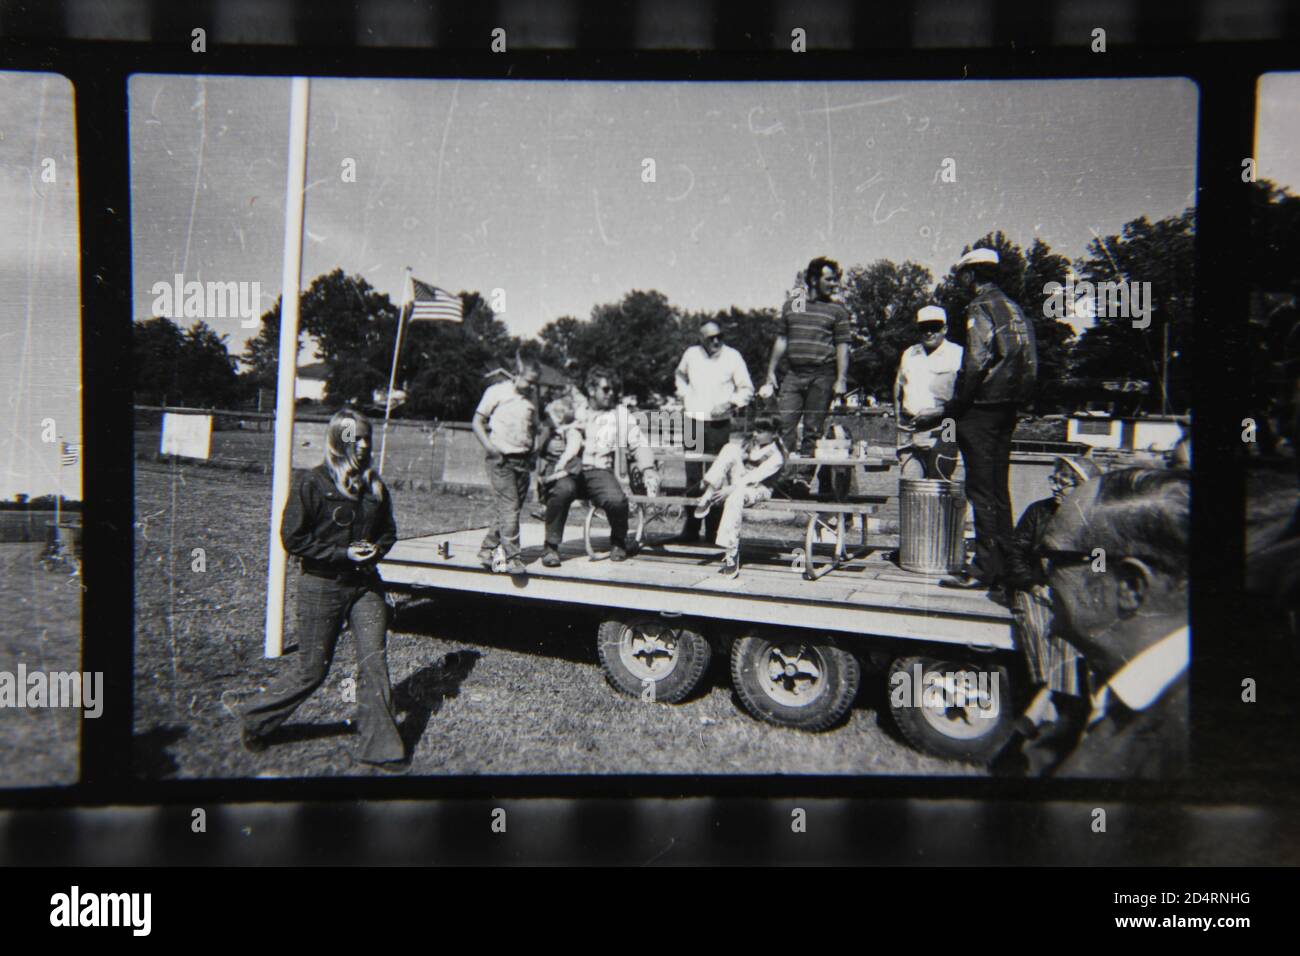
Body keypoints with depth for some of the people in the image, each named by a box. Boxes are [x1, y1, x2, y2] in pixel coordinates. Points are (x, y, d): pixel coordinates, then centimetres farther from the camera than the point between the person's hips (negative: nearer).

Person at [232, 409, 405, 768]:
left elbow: (388, 531, 18)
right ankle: (256, 721, 29)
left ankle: (380, 744, 4)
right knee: (312, 670, 4)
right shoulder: (312, 483, -10)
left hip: (365, 583, 4)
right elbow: (292, 538, -10)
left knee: (374, 660, -5)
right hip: (322, 586, -4)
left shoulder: (374, 485, 6)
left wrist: (376, 548, -5)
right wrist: (343, 554, -16)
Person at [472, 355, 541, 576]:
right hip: (501, 459, -6)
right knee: (509, 509, -10)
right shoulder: (497, 392, -3)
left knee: (511, 509, 7)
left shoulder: (532, 398, 13)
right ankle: (512, 558, -7)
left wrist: (533, 451, 10)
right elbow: (477, 421, -1)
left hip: (523, 461, 6)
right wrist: (489, 446, -14)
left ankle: (486, 550, 19)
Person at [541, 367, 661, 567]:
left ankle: (618, 543, 4)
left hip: (600, 471, 1)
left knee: (617, 500, -30)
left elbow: (639, 445, 16)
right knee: (562, 491, -35)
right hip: (571, 470, -1)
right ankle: (551, 547, -18)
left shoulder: (621, 414, 20)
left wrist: (649, 470, 0)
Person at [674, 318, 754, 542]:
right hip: (693, 422, 3)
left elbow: (747, 389, 3)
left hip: (719, 424, -2)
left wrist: (730, 403, -13)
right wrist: (684, 394, 11)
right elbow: (680, 375, 27)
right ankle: (691, 529, 14)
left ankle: (713, 531, 5)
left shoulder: (732, 356, -4)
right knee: (692, 478, 6)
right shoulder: (691, 354, 4)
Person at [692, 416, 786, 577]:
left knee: (735, 498, -41)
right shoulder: (749, 441, 10)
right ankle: (709, 493, -28)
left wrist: (730, 489, -32)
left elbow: (755, 476, -22)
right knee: (731, 448, -19)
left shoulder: (776, 457, -11)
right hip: (737, 482, 6)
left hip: (757, 490, -5)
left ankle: (731, 555, -42)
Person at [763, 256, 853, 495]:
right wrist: (771, 372, 14)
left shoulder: (837, 311, 7)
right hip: (793, 374, 2)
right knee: (785, 425, -7)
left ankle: (803, 478, 1)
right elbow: (781, 340, 18)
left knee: (812, 430, -1)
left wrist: (841, 379, -7)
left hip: (822, 376, -2)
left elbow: (842, 346, 3)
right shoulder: (791, 306, 14)